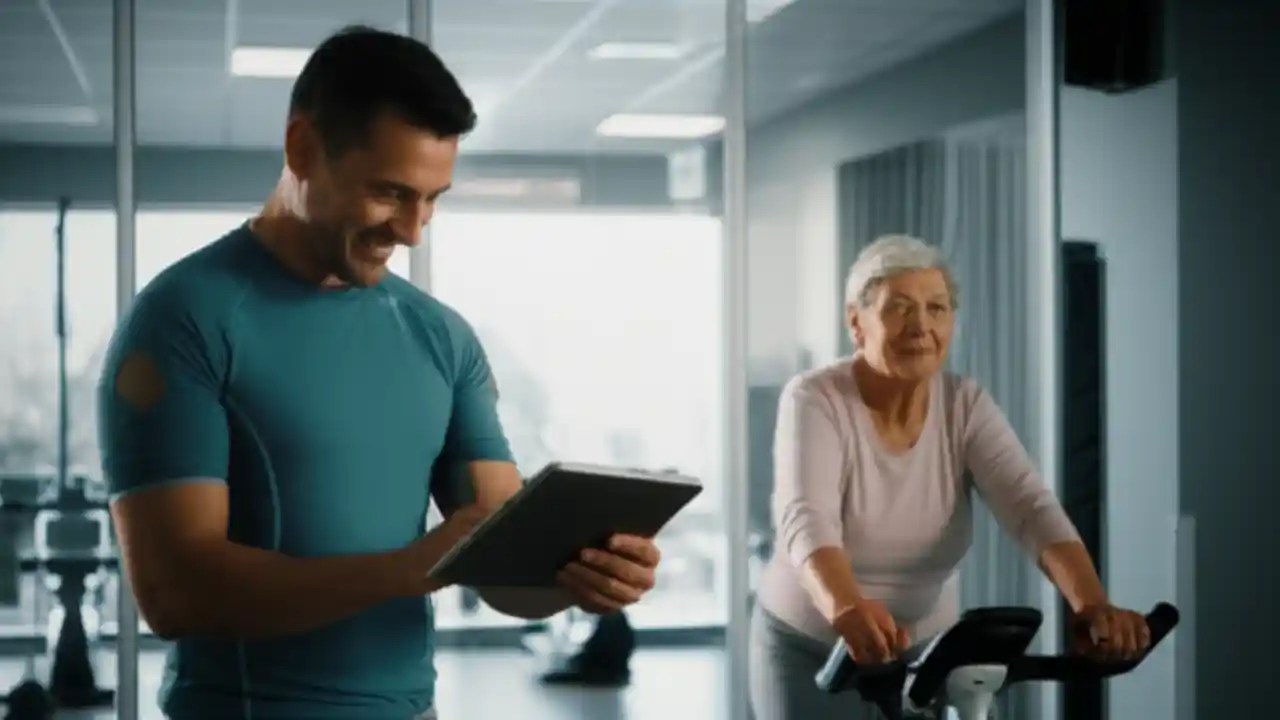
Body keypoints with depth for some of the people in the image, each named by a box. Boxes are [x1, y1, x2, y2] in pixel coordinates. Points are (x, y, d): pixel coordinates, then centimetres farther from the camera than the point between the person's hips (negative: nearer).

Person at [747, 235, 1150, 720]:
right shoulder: (815, 401, -18)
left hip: (926, 652, 3)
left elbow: (1030, 506, -21)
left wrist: (1093, 605, -39)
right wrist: (847, 610, -55)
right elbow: (806, 521, -34)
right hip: (809, 652, -3)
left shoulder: (965, 406, -7)